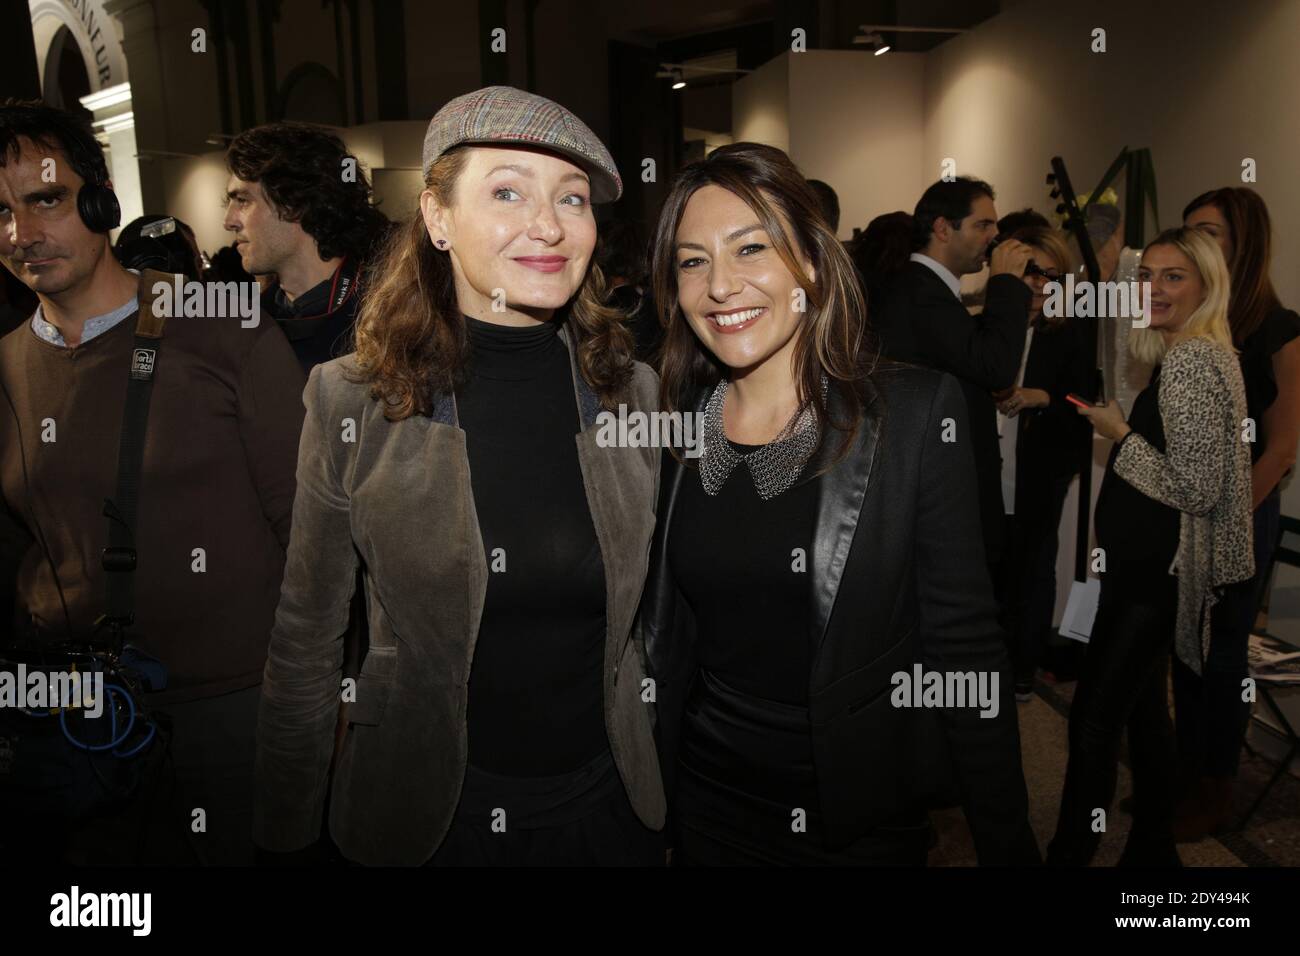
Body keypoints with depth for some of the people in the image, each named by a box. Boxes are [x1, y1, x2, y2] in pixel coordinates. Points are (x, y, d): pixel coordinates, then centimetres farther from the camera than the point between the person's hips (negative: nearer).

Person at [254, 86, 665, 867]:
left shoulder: (635, 393, -5)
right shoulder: (351, 402, -12)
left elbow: (652, 618, 3)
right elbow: (306, 648, -4)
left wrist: (679, 811, 6)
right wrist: (285, 837, 0)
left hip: (609, 803, 2)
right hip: (420, 813, -1)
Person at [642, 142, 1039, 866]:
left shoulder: (917, 412, -15)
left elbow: (967, 646, -12)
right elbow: (665, 632, 4)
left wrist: (1007, 842, -11)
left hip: (865, 814, -2)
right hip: (706, 803, 3)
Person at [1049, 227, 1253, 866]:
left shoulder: (1192, 360, -18)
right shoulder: (1189, 354, 13)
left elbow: (1196, 489, -21)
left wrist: (1120, 435, -15)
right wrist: (1123, 429, 11)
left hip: (1153, 571, -11)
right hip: (1150, 563, 11)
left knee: (1093, 719, -3)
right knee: (1142, 707, 20)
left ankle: (1070, 854, 10)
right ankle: (1153, 847, 36)